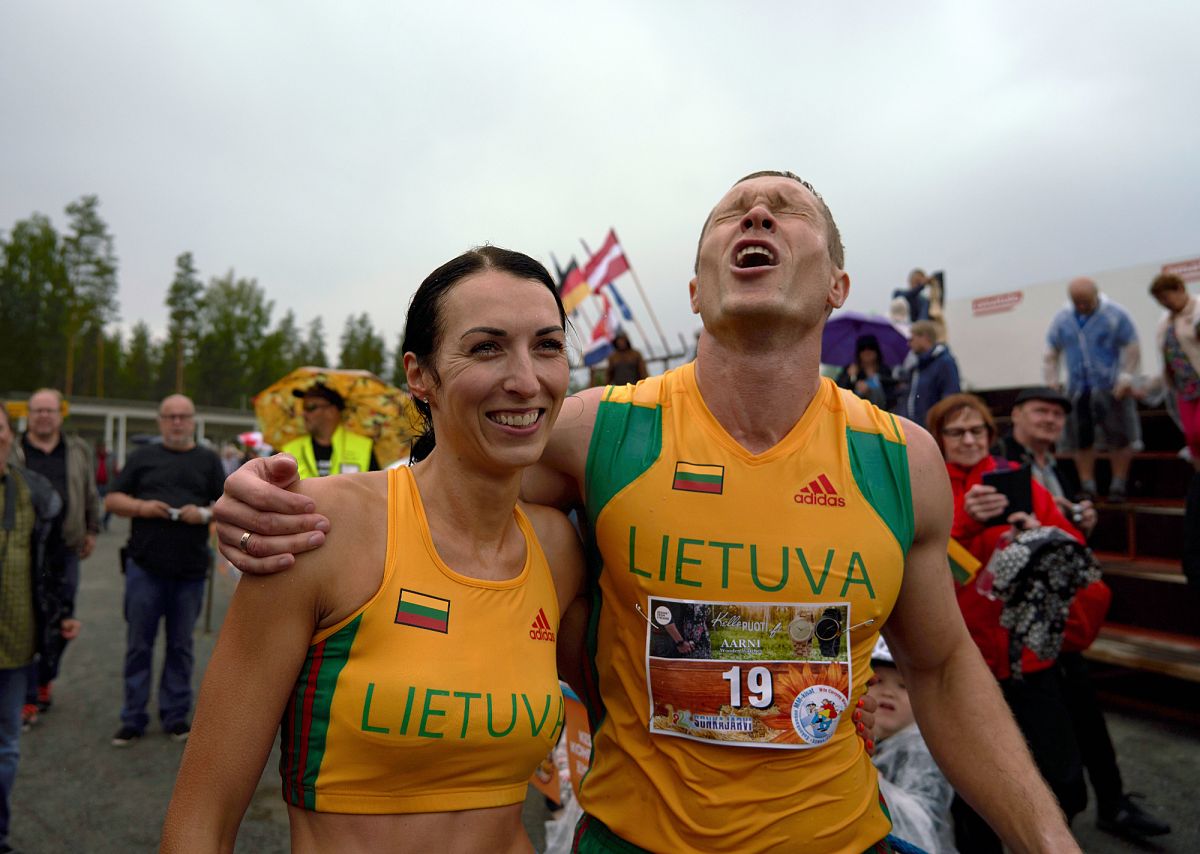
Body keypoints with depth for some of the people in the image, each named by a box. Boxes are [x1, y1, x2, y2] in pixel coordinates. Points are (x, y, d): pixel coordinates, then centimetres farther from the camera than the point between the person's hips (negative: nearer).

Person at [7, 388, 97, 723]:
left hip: (65, 551, 2)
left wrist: (91, 531, 17)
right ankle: (29, 698, 10)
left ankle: (45, 678, 31)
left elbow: (91, 495, 17)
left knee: (62, 623, 8)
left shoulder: (78, 451, 11)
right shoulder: (12, 451, 3)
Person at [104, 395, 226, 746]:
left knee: (180, 645, 9)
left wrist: (206, 513, -14)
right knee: (138, 644, 5)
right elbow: (112, 499, 9)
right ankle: (133, 719, 16)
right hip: (145, 566, 0)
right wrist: (140, 507, -11)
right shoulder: (142, 457, 10)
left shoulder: (208, 460, 10)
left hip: (190, 570, 0)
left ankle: (175, 715, 20)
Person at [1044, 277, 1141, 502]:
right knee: (1081, 440, 5)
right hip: (1077, 389, 3)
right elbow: (1052, 352, 13)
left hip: (1110, 389, -3)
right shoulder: (1062, 319, 8)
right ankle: (1087, 487, 14)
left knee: (1120, 439, 1)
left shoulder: (1115, 315, -2)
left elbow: (1132, 349, -5)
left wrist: (1126, 376, -15)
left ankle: (1118, 486, 11)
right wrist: (1052, 378, 2)